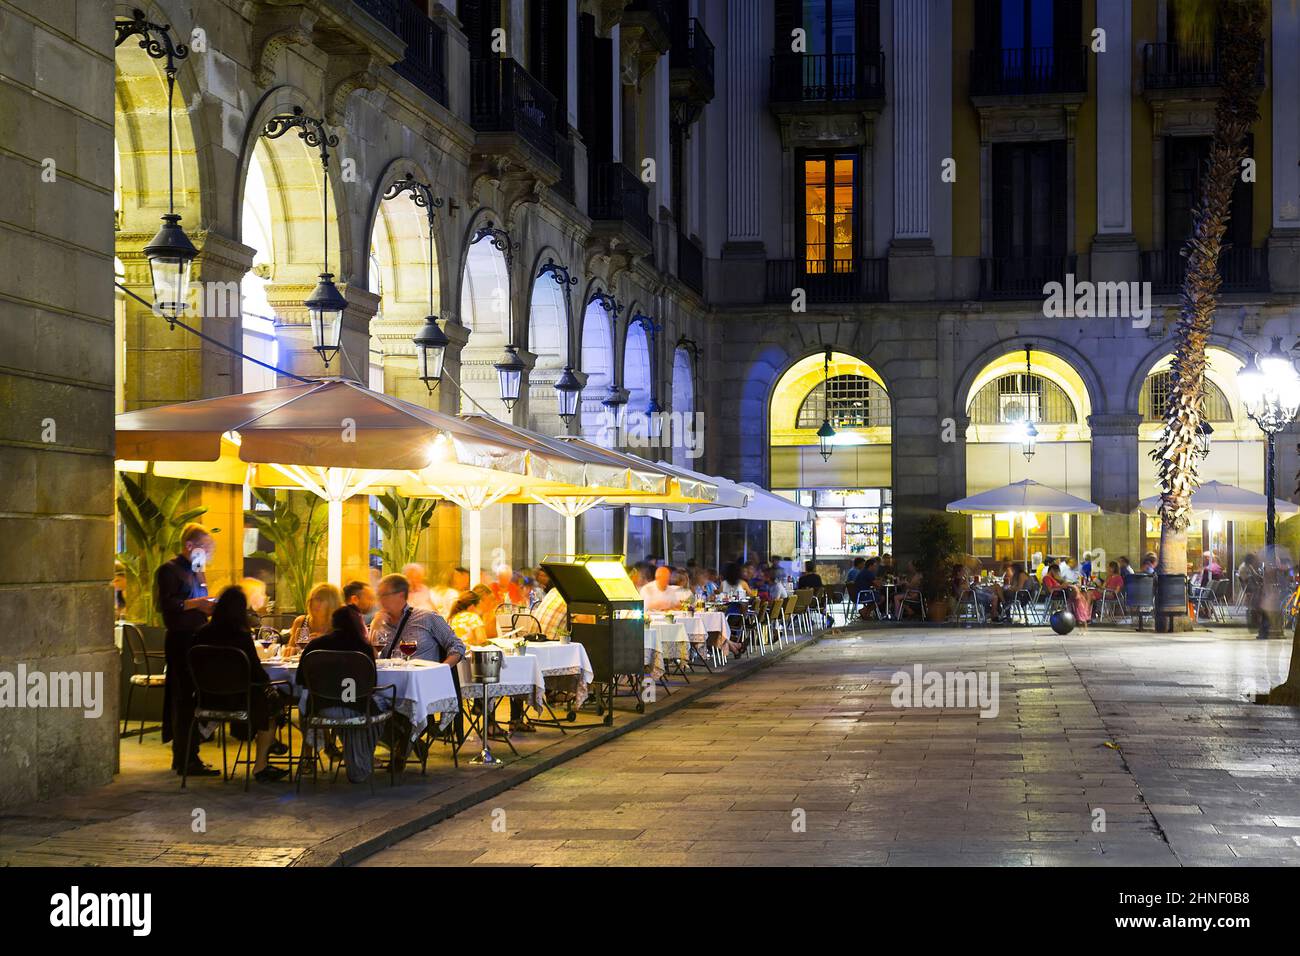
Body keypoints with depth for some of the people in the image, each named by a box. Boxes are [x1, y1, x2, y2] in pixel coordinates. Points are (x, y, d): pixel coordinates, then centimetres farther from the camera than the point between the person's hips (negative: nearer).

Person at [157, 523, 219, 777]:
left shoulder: (197, 572, 21)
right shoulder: (169, 570, -8)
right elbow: (165, 604, -19)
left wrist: (210, 606, 11)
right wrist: (194, 604, -23)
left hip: (197, 639, 9)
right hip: (180, 640, -9)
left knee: (192, 700, 11)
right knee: (185, 700, -10)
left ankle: (185, 756, 18)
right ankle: (186, 760, -9)